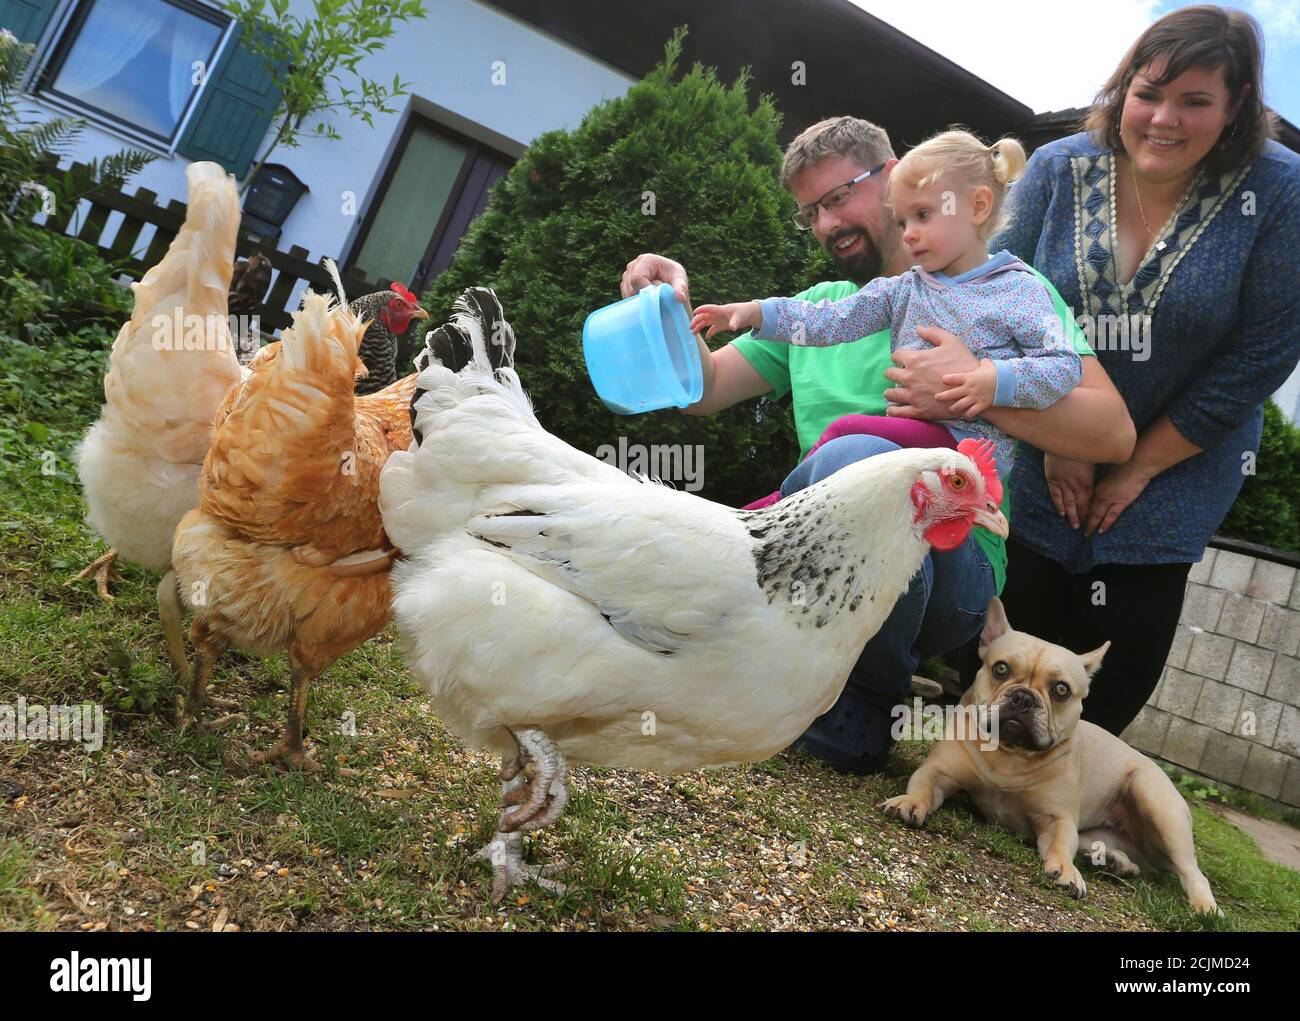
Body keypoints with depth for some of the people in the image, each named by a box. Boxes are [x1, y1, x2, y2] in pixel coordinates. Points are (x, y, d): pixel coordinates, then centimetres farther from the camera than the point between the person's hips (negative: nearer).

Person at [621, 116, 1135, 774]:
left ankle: (871, 692, -8)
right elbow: (706, 388, 17)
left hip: (954, 566, -4)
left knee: (852, 463, -36)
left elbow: (1114, 434, -4)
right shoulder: (815, 309, 20)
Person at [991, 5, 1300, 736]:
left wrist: (1141, 467, -11)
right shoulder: (1059, 169, -8)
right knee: (1023, 615, 2)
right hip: (1047, 451, 1)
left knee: (1126, 637, 0)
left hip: (1179, 460, -1)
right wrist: (1055, 437, -9)